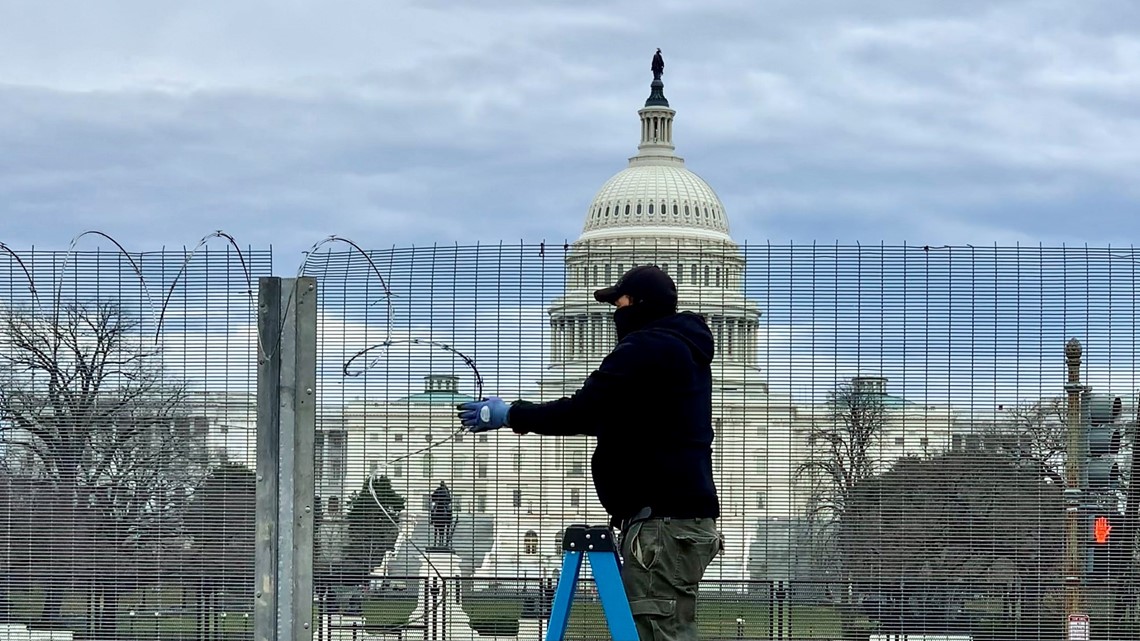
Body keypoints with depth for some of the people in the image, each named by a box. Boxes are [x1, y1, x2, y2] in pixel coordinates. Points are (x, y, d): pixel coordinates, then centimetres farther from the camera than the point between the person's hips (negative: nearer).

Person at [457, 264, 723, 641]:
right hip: (689, 518, 10)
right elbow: (605, 418, 28)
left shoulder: (646, 348, -9)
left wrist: (511, 415, 0)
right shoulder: (684, 350, 23)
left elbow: (583, 413, -13)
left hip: (662, 523, -10)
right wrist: (524, 416, 27)